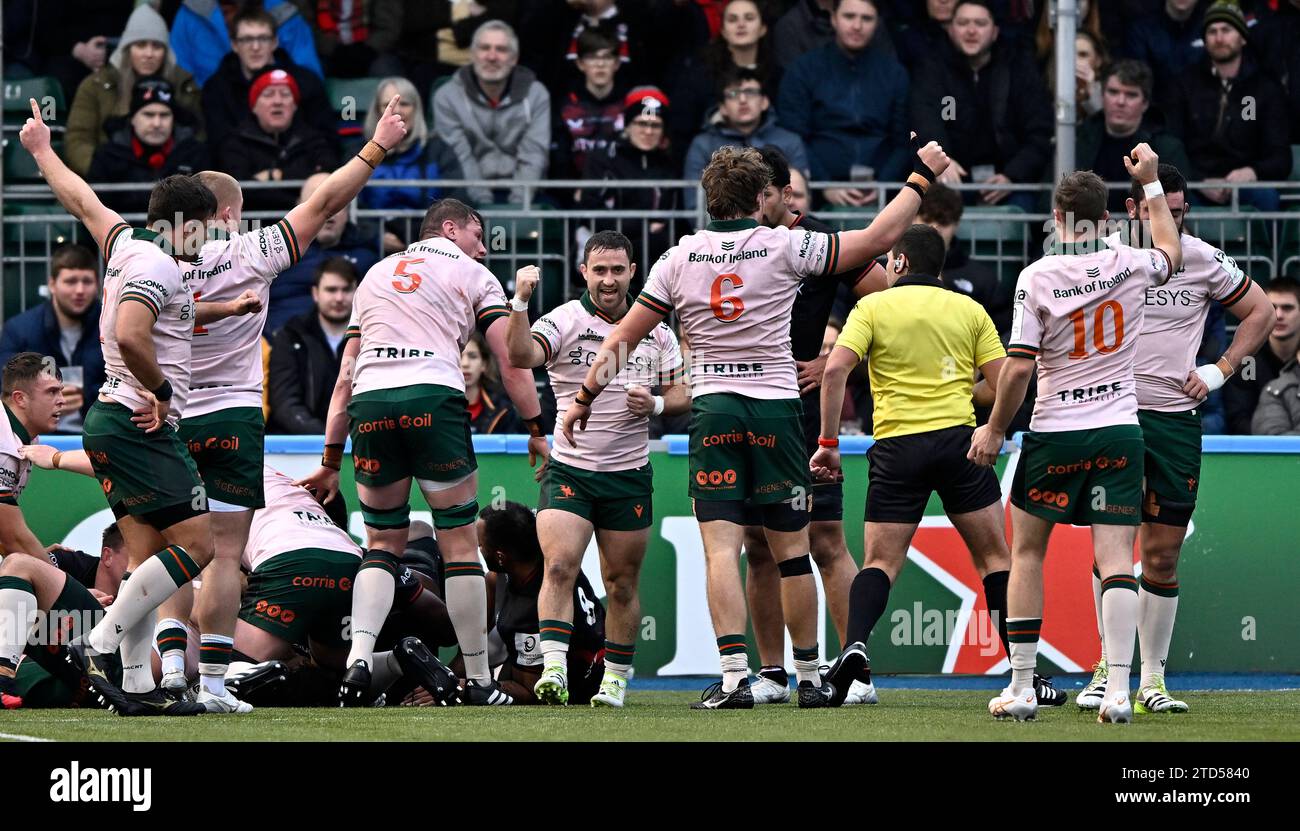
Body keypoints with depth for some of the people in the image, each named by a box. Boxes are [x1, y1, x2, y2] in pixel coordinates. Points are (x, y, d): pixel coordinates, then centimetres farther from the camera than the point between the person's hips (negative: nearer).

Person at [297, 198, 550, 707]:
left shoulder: (376, 274, 29)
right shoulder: (473, 275, 17)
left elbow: (345, 378, 27)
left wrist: (331, 460, 28)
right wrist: (535, 429, 18)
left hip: (369, 402, 4)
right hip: (433, 397, -4)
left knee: (383, 542, 14)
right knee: (459, 540, 4)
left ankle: (360, 651, -9)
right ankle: (478, 680, 6)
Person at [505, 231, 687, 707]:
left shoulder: (655, 330, 8)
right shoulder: (565, 321, -5)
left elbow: (682, 395, 13)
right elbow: (521, 356, -23)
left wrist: (656, 404, -9)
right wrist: (520, 303, -38)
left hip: (629, 475, 3)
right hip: (568, 471, -3)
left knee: (622, 585, 7)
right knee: (559, 566, -19)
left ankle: (616, 679, 18)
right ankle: (554, 669, -24)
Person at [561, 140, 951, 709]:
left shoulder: (679, 258, 2)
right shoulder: (784, 247, -3)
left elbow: (624, 335, 6)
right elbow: (878, 237, 0)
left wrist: (585, 397, 16)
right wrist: (922, 176, 12)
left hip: (712, 409, 0)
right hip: (776, 406, 0)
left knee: (721, 548, -6)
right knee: (791, 550, 7)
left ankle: (734, 675, -19)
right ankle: (809, 677, 15)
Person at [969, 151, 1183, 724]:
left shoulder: (1037, 277, -10)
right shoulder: (1128, 265, -1)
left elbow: (1018, 366, -13)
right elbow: (1172, 254, 24)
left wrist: (995, 429, -1)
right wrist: (1151, 184, 31)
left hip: (1055, 435, -2)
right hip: (1119, 430, 2)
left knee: (1027, 551, 12)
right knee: (1115, 559, -2)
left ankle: (1021, 688, 10)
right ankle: (1118, 690, -14)